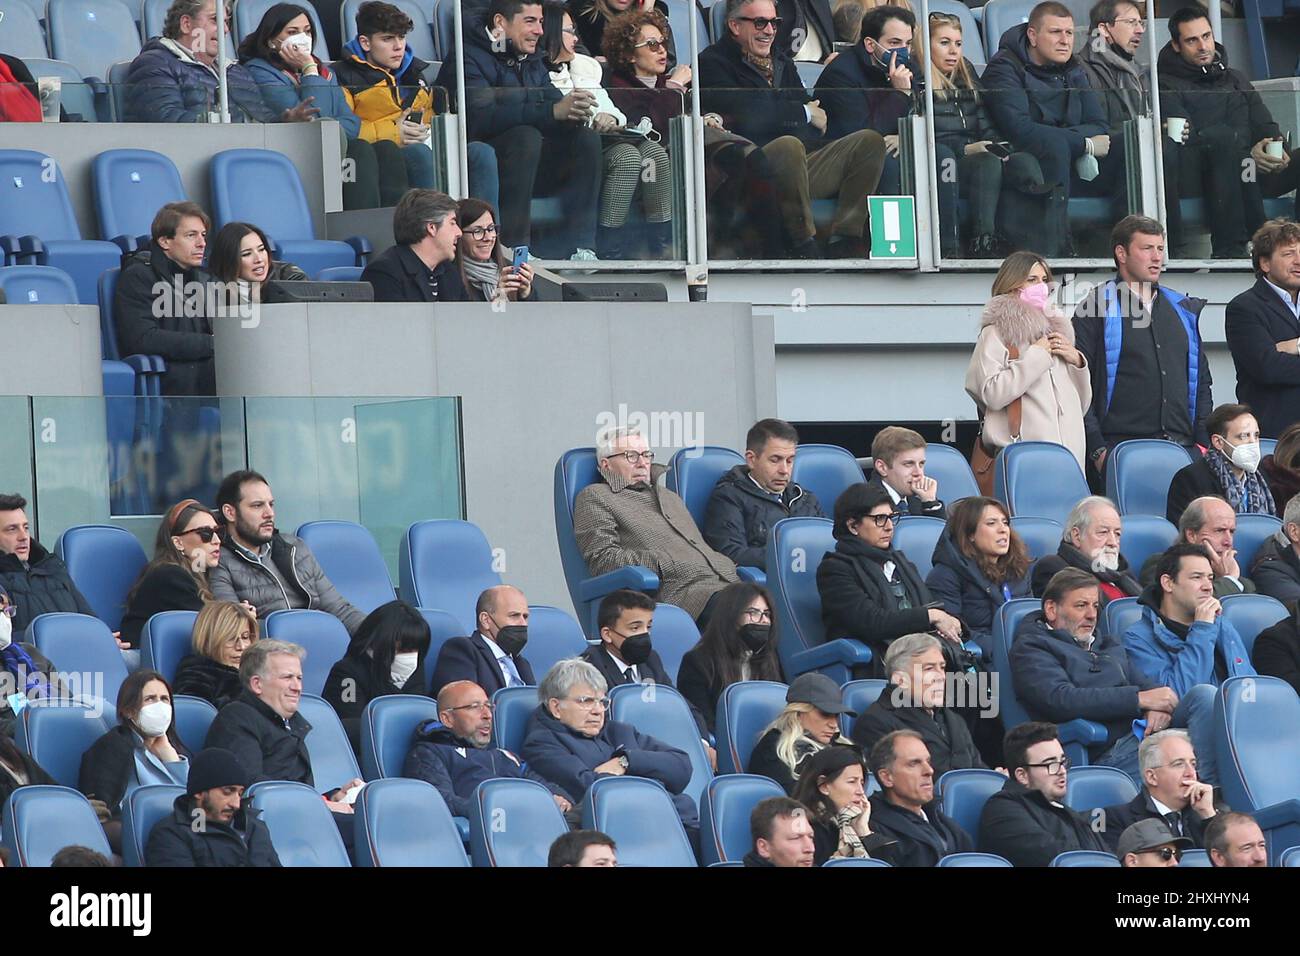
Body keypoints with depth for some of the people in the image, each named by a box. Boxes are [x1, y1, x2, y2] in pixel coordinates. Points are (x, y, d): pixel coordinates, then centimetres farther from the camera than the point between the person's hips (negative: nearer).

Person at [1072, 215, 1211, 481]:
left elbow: (1201, 383, 23)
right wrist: (1097, 450, -12)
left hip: (1181, 447, 5)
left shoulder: (1185, 309, 19)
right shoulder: (1096, 309, 2)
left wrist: (1204, 443, 9)